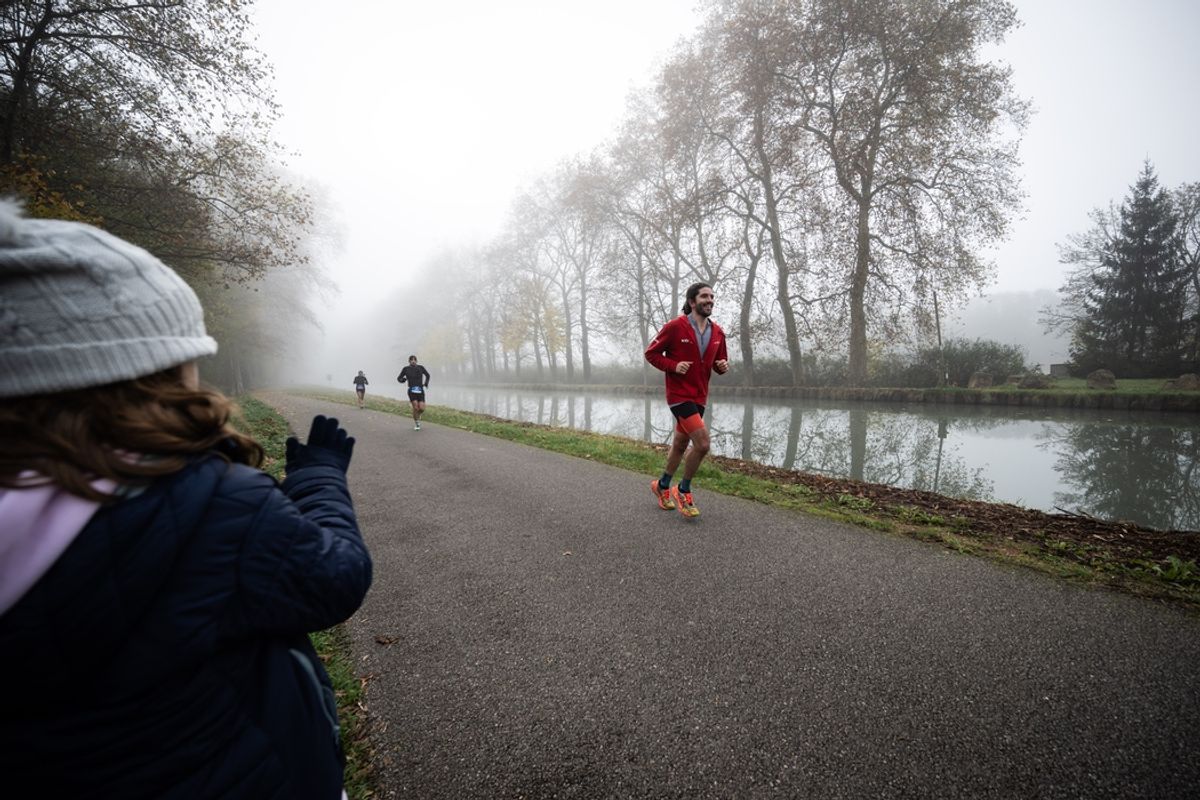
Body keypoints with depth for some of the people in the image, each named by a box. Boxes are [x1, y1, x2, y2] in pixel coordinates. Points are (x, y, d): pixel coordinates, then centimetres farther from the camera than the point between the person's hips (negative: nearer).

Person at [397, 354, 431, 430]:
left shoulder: (420, 368, 3)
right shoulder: (406, 369, 0)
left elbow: (427, 375, 20)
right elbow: (399, 378, 9)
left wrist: (426, 383, 7)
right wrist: (403, 379, -13)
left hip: (420, 390, 1)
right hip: (412, 390, -1)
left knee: (422, 408, -10)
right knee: (415, 406, -16)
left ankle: (418, 416, 28)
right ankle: (416, 423, 5)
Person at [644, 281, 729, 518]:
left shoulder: (717, 332, 6)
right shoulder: (675, 327, -12)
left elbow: (720, 360, 18)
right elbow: (651, 353, -5)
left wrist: (723, 366, -6)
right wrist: (674, 366, -20)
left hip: (699, 397, 7)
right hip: (679, 395, -7)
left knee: (680, 445, 17)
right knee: (702, 443, -16)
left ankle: (662, 486, 37)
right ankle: (683, 491, 6)